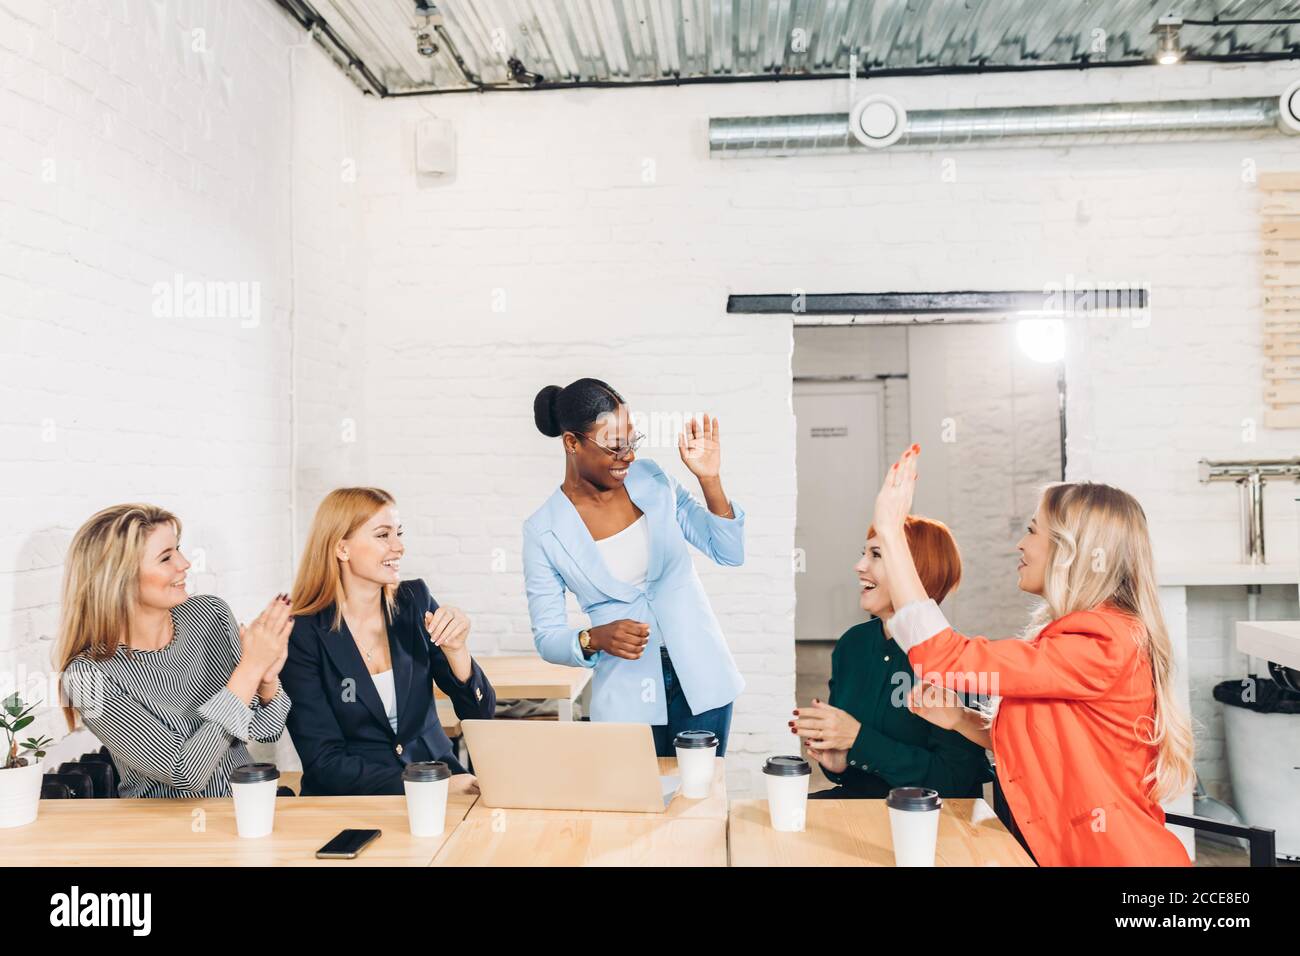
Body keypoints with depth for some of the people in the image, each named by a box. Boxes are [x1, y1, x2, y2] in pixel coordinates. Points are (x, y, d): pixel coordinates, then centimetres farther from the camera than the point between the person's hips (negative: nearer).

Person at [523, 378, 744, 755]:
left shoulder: (651, 479, 0)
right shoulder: (543, 531, -8)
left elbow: (730, 553, 1)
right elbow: (547, 638, -3)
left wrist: (709, 479, -11)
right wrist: (594, 639, -22)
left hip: (702, 678, 3)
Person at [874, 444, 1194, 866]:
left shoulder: (1101, 645, -20)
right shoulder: (1088, 633, 10)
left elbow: (946, 661, -26)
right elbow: (1031, 744, 11)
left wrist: (890, 531, -24)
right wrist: (957, 717, -5)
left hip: (1109, 855, -8)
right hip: (1063, 847, 8)